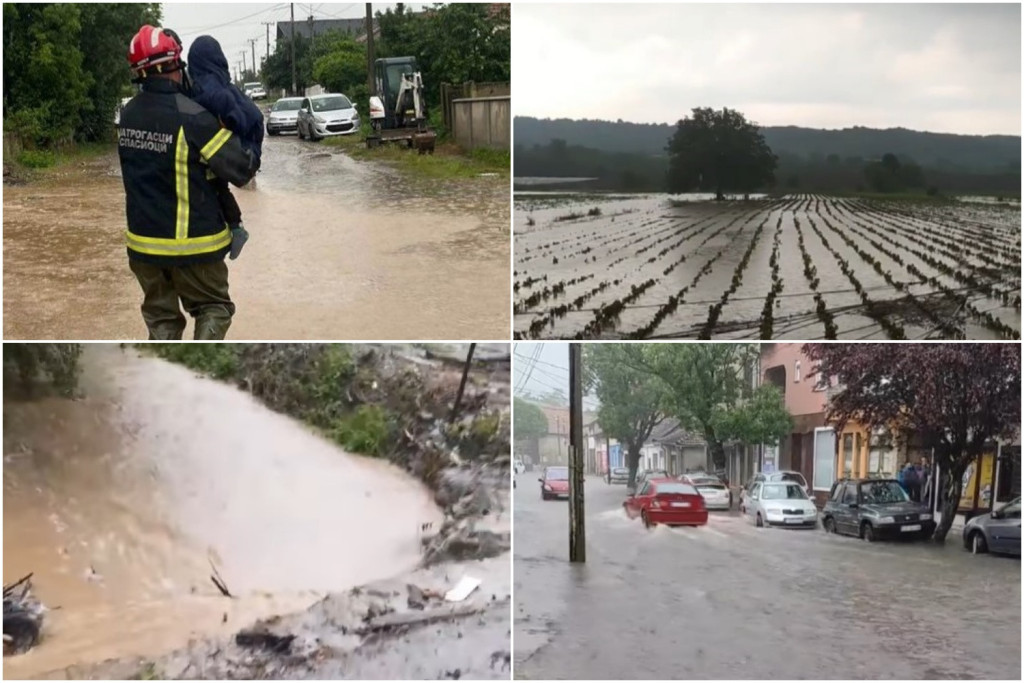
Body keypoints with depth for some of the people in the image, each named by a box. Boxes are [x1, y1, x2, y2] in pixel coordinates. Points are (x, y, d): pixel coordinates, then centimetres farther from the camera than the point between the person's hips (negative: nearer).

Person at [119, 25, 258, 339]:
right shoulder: (192, 117, -22)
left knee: (160, 315, 18)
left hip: (144, 241, 5)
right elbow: (241, 169, -17)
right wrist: (253, 160, 5)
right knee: (213, 307, 14)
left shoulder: (128, 114, -1)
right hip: (192, 243, -5)